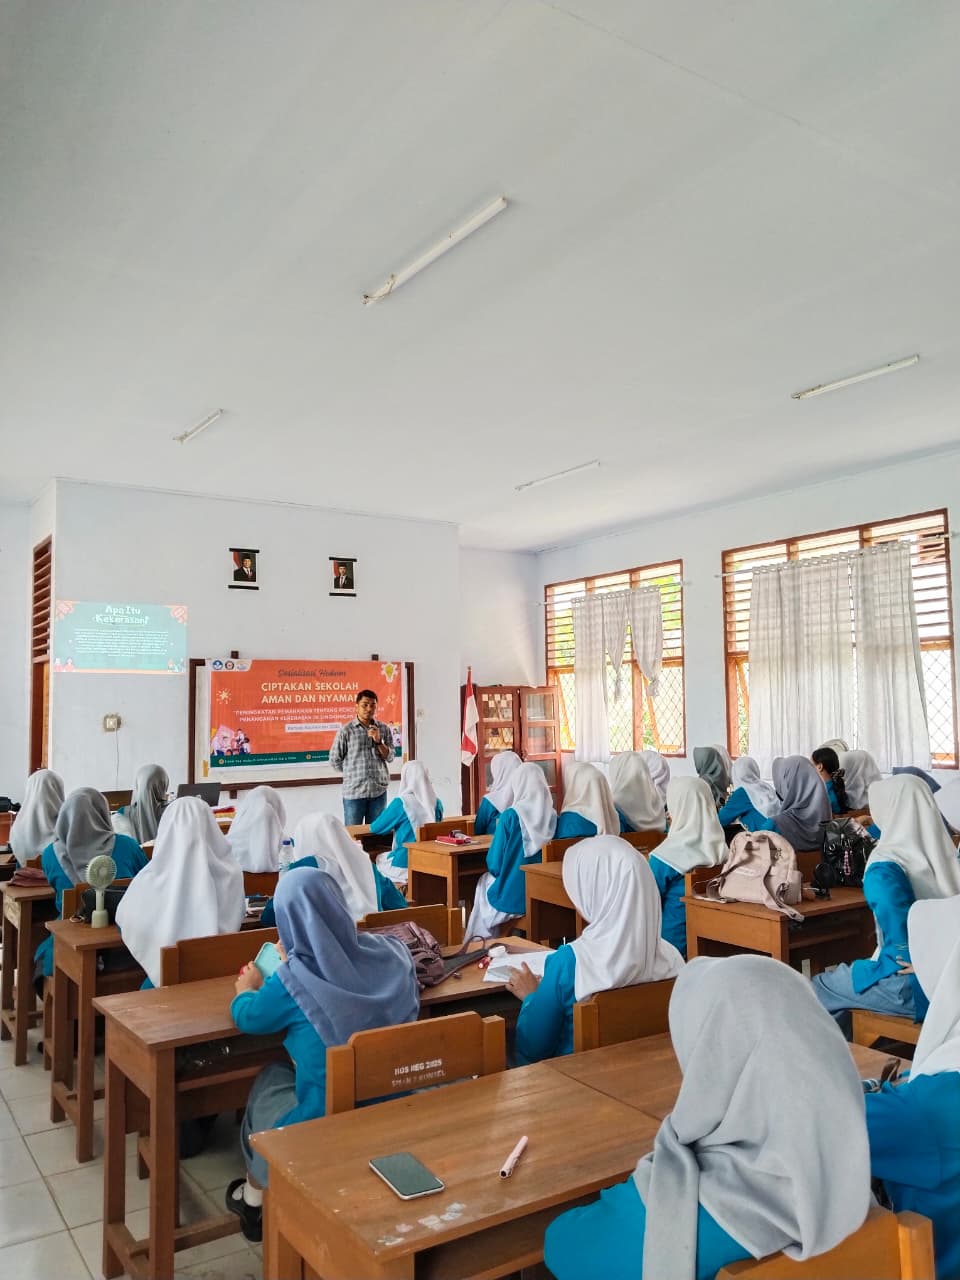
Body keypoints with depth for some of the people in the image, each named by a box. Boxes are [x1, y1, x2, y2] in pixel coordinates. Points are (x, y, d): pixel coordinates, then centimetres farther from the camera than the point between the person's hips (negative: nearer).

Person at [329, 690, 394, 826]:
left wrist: (378, 741, -13)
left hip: (379, 790, 3)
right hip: (354, 790, -3)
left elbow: (389, 757, 2)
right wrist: (352, 773, 6)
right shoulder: (345, 730, -5)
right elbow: (335, 760, 1)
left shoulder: (384, 729, 5)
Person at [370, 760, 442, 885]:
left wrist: (392, 824, 14)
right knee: (386, 856, 30)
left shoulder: (401, 803, -18)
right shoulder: (436, 803, -3)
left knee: (379, 858, 27)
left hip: (404, 866, -5)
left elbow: (375, 828, -7)